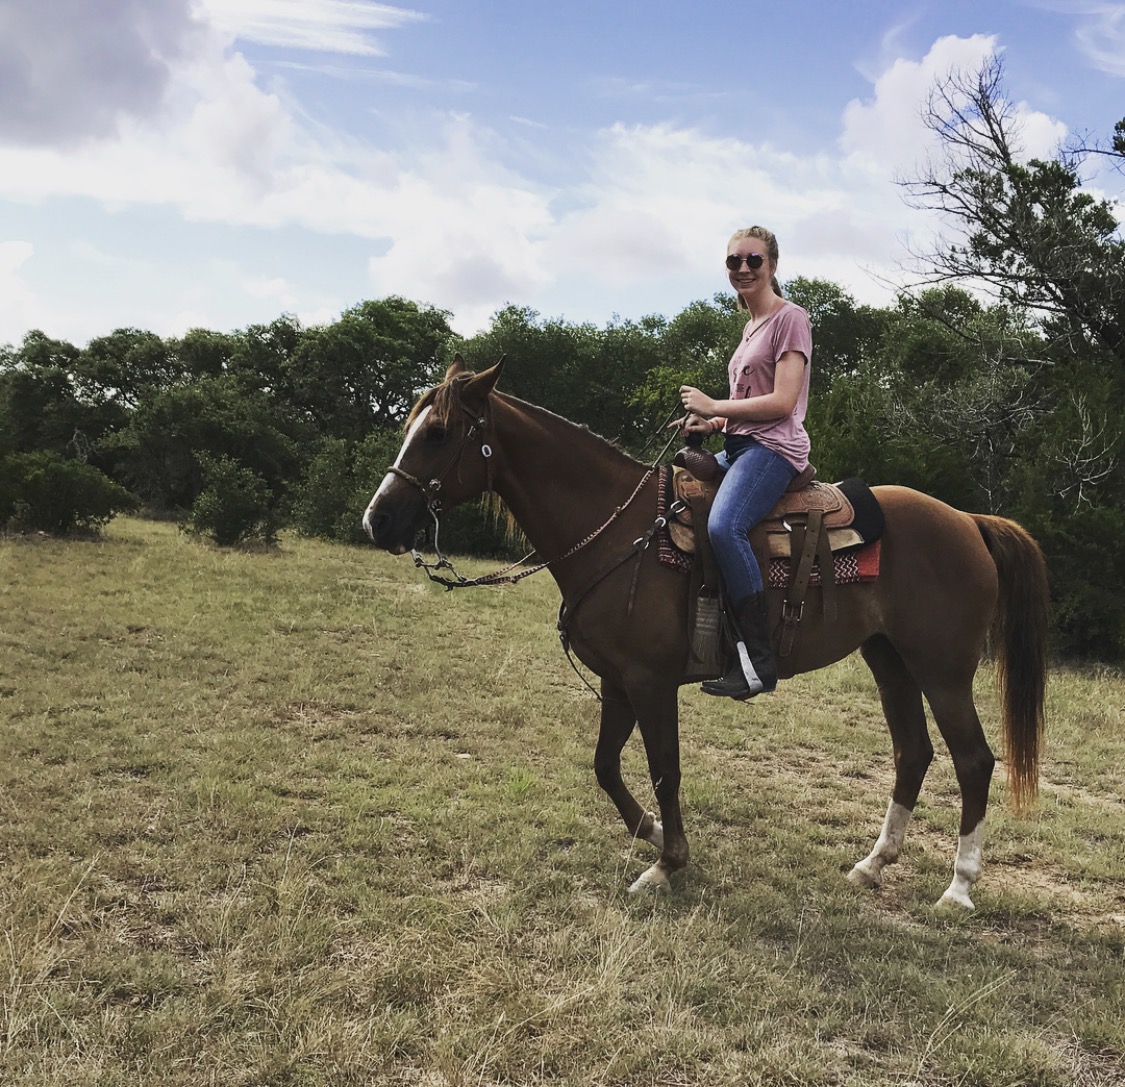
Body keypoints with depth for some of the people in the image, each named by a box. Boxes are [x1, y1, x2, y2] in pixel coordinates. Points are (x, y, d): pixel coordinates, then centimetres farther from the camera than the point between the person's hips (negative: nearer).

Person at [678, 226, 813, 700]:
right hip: (738, 447, 10)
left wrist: (715, 407, -10)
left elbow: (782, 402, -14)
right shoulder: (751, 325, 23)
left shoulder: (790, 317, -4)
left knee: (724, 525, -34)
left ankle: (757, 659, -33)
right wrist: (711, 423, 8)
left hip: (773, 447, -10)